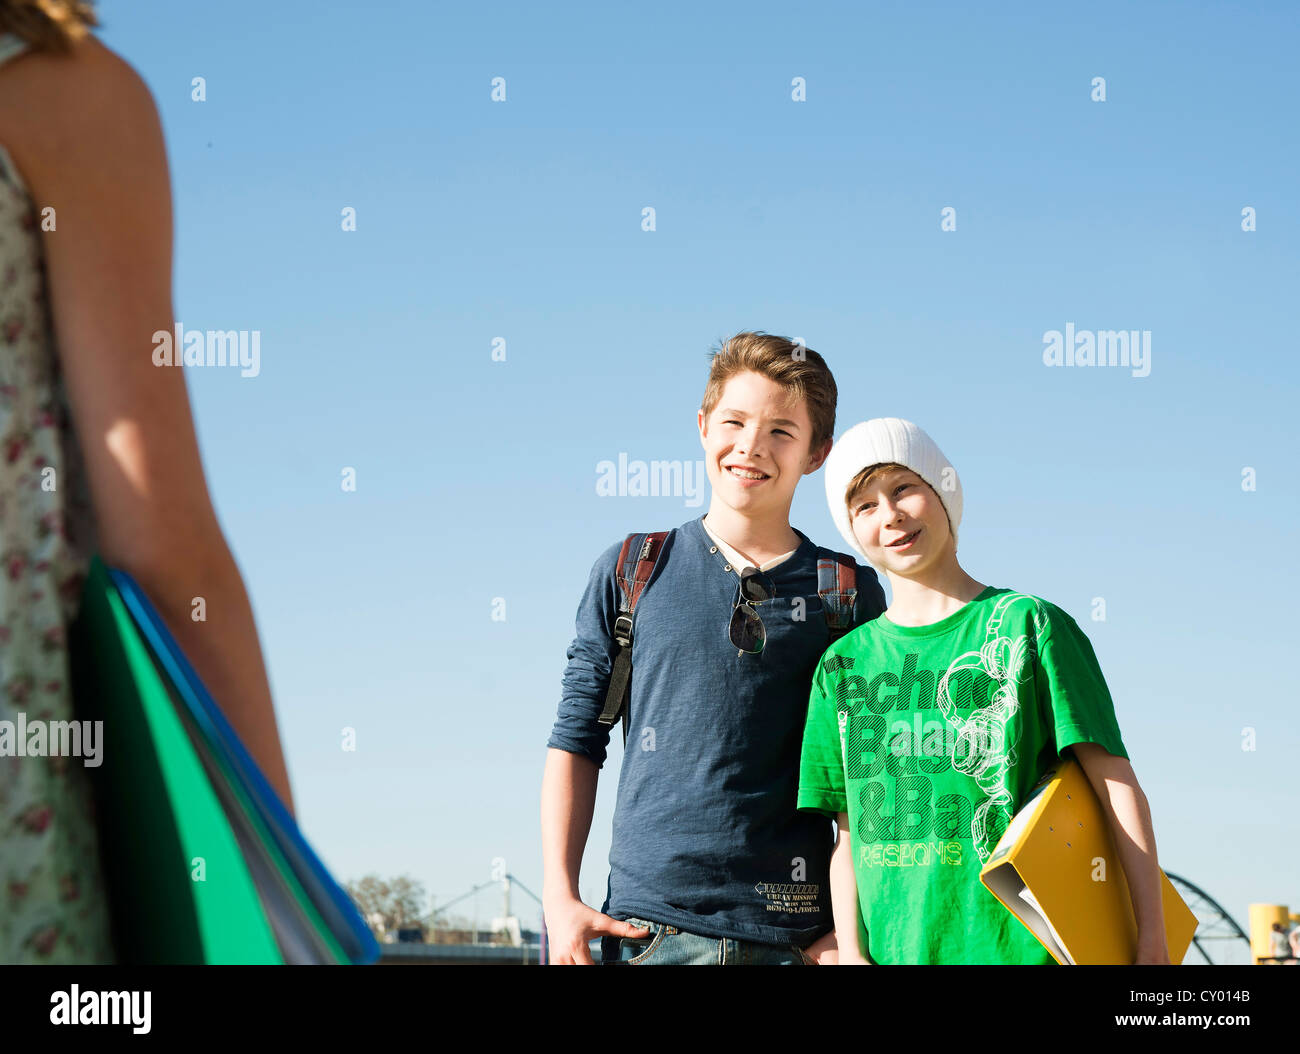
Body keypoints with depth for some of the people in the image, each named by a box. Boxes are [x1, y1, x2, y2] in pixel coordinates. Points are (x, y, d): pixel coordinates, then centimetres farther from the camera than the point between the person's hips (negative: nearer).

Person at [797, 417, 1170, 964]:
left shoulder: (1028, 625, 2)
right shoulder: (843, 664, 12)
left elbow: (1117, 786, -2)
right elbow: (849, 836, 13)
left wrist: (1151, 939, -7)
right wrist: (851, 952, 2)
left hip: (1018, 944, -3)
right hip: (892, 950, 3)